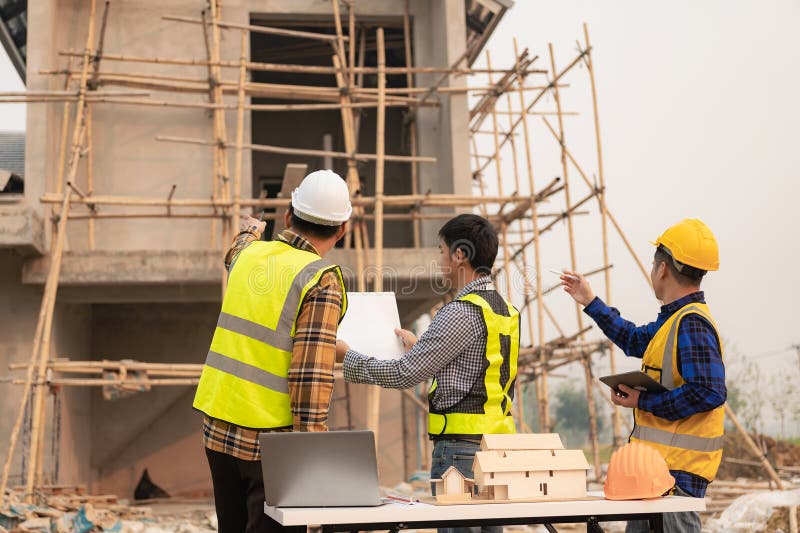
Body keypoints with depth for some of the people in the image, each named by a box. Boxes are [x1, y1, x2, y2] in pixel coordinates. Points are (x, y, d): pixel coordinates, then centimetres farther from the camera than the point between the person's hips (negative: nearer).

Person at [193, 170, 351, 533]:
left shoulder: (250, 254, 7)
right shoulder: (322, 281, -13)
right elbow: (312, 376, -19)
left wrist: (249, 230, 57)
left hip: (218, 431, 7)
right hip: (270, 442, -7)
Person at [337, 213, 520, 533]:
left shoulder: (461, 312, -15)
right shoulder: (504, 310, 13)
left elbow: (404, 374, -13)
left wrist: (347, 357, 0)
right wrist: (419, 346, 32)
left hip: (461, 448, -9)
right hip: (495, 444, 9)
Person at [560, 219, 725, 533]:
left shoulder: (691, 324, -18)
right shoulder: (676, 319, 14)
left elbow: (709, 392, -26)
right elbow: (635, 340, 32)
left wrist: (644, 402, -17)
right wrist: (590, 303, 34)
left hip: (677, 469, -11)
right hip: (659, 462, 11)